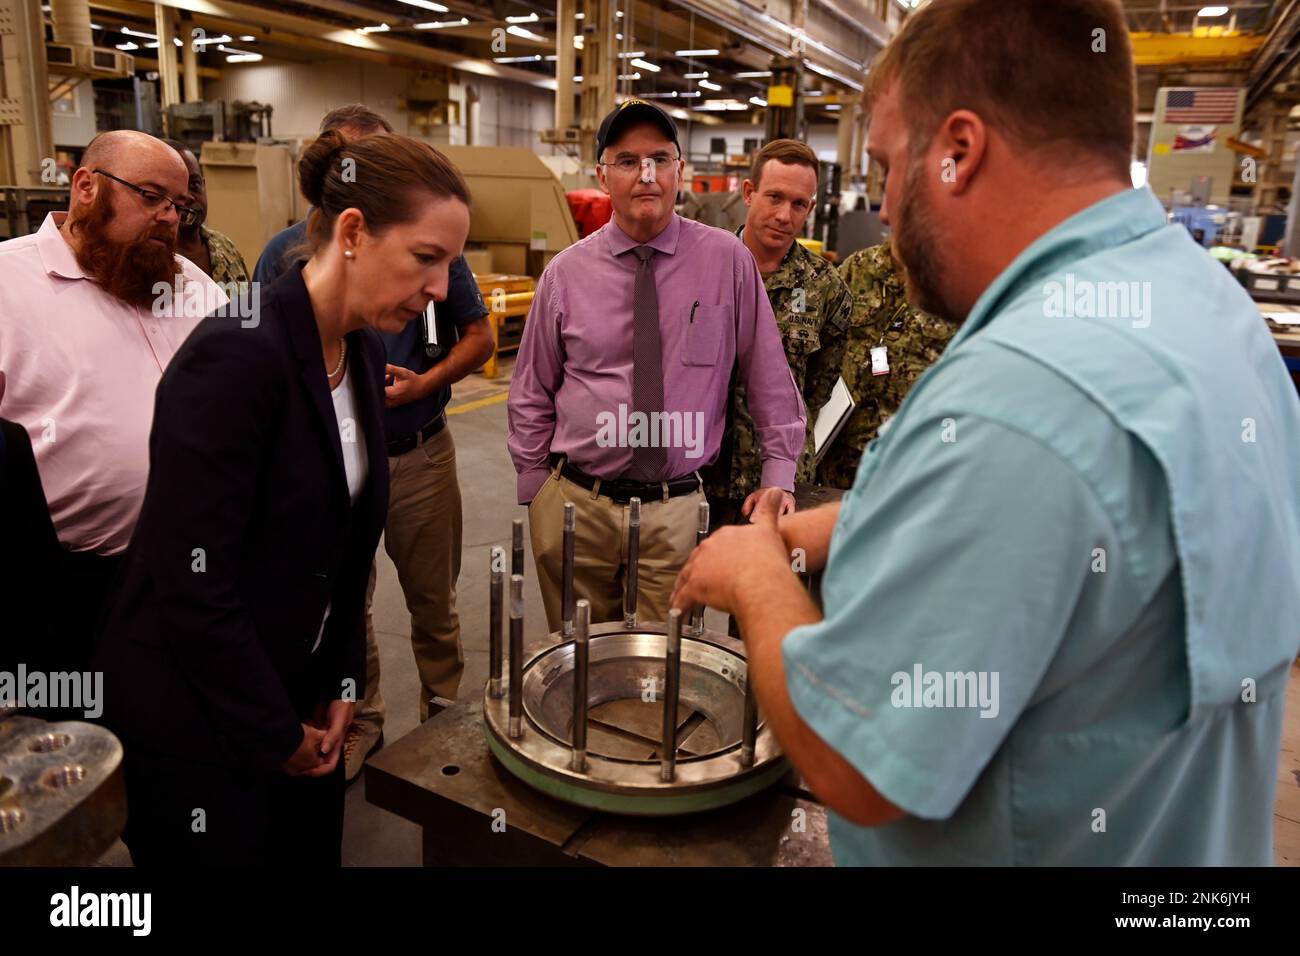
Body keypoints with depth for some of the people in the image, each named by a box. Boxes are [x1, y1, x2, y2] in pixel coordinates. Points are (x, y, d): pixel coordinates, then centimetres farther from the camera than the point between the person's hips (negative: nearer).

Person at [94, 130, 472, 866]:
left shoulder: (364, 353, 0)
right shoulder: (236, 354, -25)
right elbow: (194, 584, -24)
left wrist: (343, 686, 4)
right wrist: (277, 735, -13)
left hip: (300, 696, 7)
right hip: (196, 719, -7)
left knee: (315, 847, 20)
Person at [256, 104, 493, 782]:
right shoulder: (287, 253, 1)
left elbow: (478, 336, 4)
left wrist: (424, 383, -13)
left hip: (420, 457, 0)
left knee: (434, 603, 13)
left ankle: (444, 715, 35)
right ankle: (359, 720, 36)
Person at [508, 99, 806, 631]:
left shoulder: (727, 259, -3)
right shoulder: (566, 272, -1)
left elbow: (770, 378, 4)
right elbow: (531, 395, 7)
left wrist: (779, 478, 1)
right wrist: (535, 492, 7)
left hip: (676, 511, -1)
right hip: (574, 504, 2)